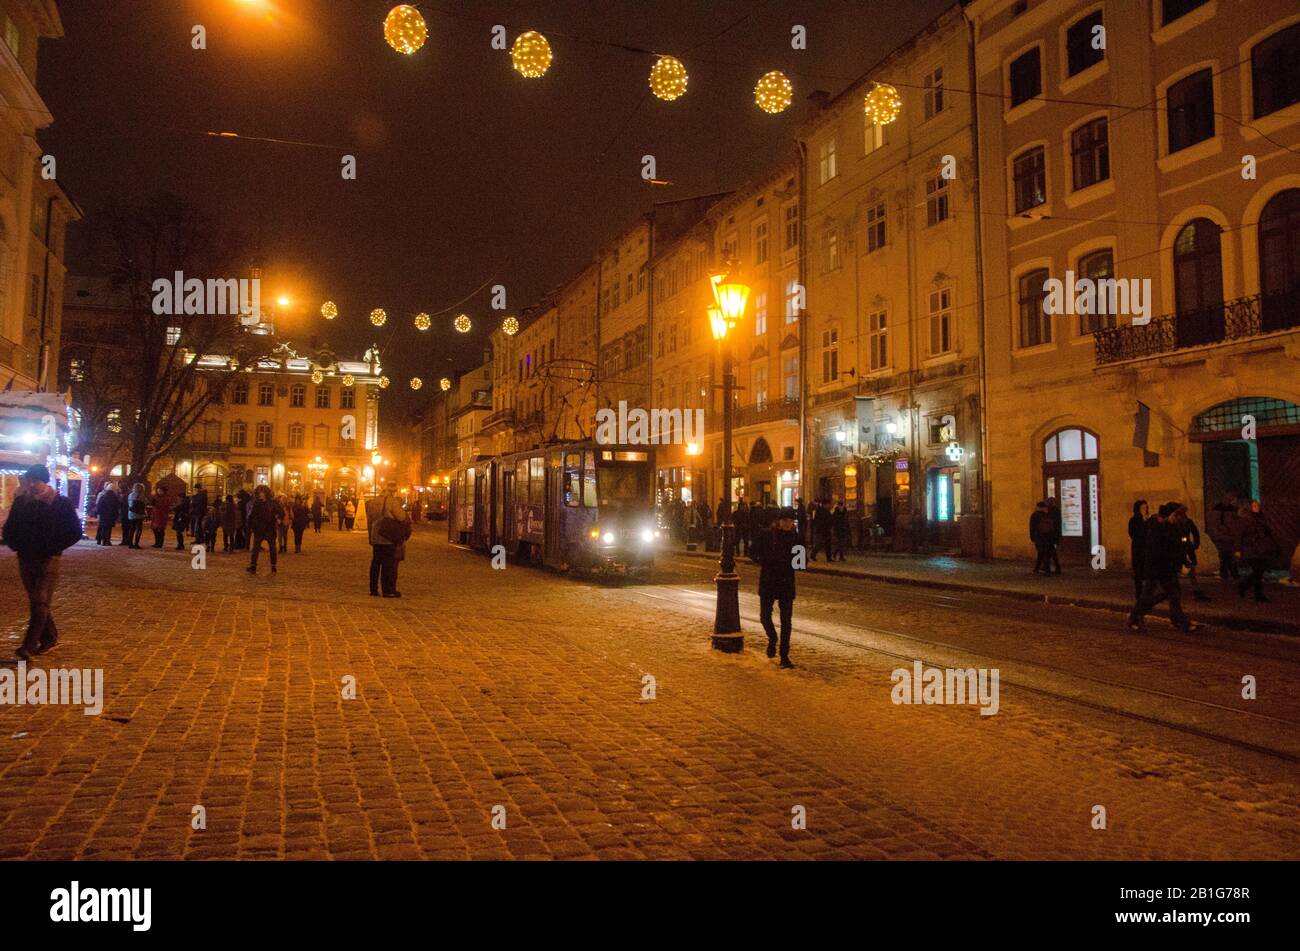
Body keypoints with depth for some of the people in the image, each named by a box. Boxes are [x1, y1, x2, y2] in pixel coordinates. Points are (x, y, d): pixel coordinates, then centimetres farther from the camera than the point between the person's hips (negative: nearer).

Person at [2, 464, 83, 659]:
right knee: (35, 601, 13)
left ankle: (29, 646, -13)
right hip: (25, 560, 5)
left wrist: (54, 548, -11)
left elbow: (75, 532, -5)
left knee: (40, 602, -10)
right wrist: (17, 546, -2)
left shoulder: (62, 504, -6)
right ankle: (49, 636, 27)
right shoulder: (21, 501, 6)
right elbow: (9, 529, 15)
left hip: (48, 561, -5)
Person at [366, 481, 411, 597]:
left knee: (376, 563, 14)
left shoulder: (373, 501, 10)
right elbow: (401, 517, -15)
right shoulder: (391, 501, -12)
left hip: (375, 538, 7)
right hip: (390, 539, -7)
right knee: (390, 564, -1)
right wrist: (408, 519, 7)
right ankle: (388, 590, 0)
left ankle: (374, 588, 18)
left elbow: (369, 521, 16)